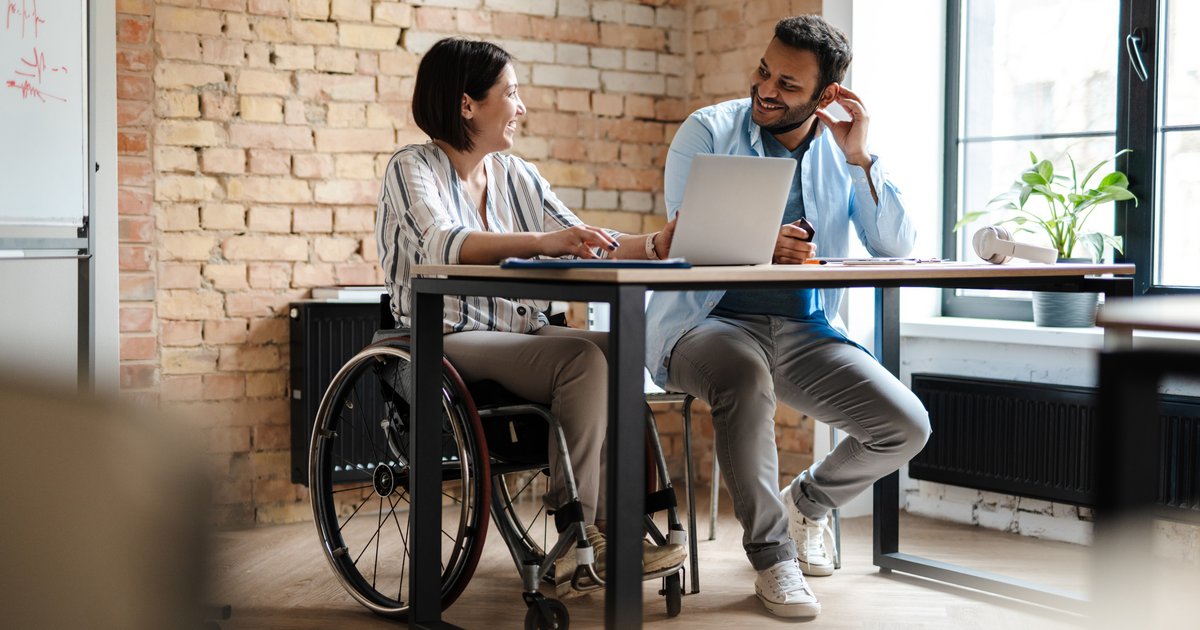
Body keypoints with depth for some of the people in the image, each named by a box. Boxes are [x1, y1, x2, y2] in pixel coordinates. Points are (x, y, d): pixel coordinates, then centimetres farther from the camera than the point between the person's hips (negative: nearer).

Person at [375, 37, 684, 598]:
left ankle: (608, 528, -19)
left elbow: (588, 246, 12)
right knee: (583, 358, -29)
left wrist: (655, 244, -7)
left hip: (521, 333, 6)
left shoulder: (518, 176, 15)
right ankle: (580, 531, -20)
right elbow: (444, 245, -25)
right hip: (449, 341, -6)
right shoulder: (412, 169, -5)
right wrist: (543, 242, -40)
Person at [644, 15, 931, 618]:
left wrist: (859, 158, -11)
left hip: (804, 330, 4)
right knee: (745, 373, -39)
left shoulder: (841, 149, 8)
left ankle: (806, 500, 19)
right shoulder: (708, 131, -1)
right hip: (708, 321, -4)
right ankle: (772, 555, -21)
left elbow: (896, 247, -1)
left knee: (906, 426, -13)